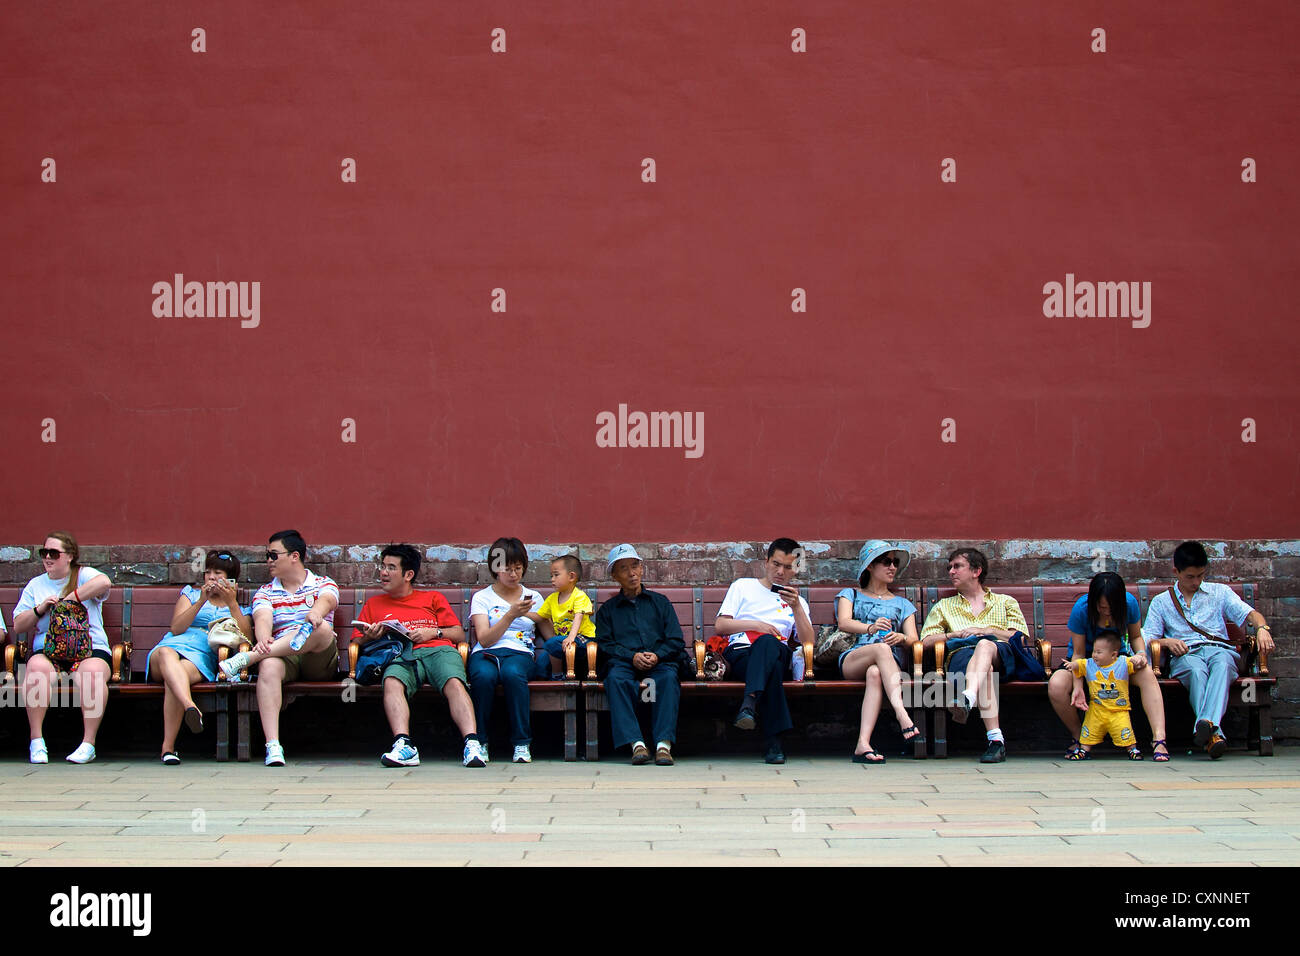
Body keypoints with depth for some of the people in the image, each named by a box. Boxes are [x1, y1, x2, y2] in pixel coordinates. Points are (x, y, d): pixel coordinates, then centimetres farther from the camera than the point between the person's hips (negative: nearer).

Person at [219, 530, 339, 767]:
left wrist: (316, 611, -38)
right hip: (283, 657, 1)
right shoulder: (265, 592, 21)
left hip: (319, 662, -1)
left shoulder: (323, 585, 15)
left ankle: (246, 658, -37)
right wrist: (263, 640, -27)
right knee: (269, 667, -37)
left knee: (321, 628, -35)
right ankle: (273, 746, -48)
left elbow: (326, 601, -11)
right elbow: (263, 618, -1)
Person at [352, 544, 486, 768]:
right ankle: (404, 745, -52)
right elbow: (356, 642, 24)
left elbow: (460, 635, 20)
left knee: (455, 683, -34)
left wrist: (433, 632, 2)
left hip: (438, 649, 0)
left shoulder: (433, 598, 28)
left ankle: (471, 742, -51)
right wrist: (369, 637, 2)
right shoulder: (373, 604, 32)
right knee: (392, 683, -36)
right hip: (400, 655, 0)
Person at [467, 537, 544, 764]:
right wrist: (511, 615, -12)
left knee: (513, 673, -37)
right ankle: (479, 741, -23)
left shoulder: (533, 597, 20)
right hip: (486, 654, -1)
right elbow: (484, 639, -3)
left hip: (520, 653, 1)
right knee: (484, 675, -38)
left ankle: (521, 744, -30)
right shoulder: (482, 597, 12)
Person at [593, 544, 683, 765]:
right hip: (625, 663, 0)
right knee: (615, 679, -36)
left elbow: (676, 640, 13)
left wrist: (657, 655, -9)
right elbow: (605, 643, 7)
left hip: (659, 662, 0)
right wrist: (632, 656, -11)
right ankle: (636, 743, -43)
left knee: (668, 677, -36)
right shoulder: (607, 609, 23)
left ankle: (664, 743, -44)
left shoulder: (660, 602, 23)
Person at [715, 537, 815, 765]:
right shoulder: (743, 586, 26)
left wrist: (796, 607, 0)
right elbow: (719, 626, 14)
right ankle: (774, 741, -53)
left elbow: (808, 643, 12)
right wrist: (755, 624, 1)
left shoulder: (797, 601, 29)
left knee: (768, 643, -41)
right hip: (740, 654, -1)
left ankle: (750, 703, -60)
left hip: (778, 654, 1)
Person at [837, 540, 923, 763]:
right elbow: (843, 623, 2)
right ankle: (903, 718, -53)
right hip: (852, 659, -1)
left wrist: (901, 638, -13)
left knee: (875, 673, -38)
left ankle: (863, 744, -53)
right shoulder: (850, 594, 24)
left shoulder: (902, 604, 29)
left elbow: (913, 640, 13)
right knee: (882, 649, -37)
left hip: (893, 661, 1)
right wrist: (871, 628, -21)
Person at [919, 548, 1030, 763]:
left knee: (984, 645, -40)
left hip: (1001, 655, 0)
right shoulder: (944, 606, 34)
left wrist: (983, 631, 2)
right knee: (985, 670, -40)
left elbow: (1018, 636, 12)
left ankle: (967, 698, -69)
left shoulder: (1005, 602, 29)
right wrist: (956, 634, 3)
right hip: (961, 655, 0)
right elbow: (926, 640, 19)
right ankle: (995, 739, -60)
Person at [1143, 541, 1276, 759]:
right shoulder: (1161, 602, 22)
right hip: (1186, 655, 0)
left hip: (1220, 650, 0)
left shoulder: (1220, 592, 22)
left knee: (1222, 664, -38)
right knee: (1196, 671, -38)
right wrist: (1167, 642, -8)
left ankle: (1206, 723, -62)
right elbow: (1149, 640, 14)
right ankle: (1213, 734, -56)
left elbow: (1250, 614, 7)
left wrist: (1262, 628, -16)